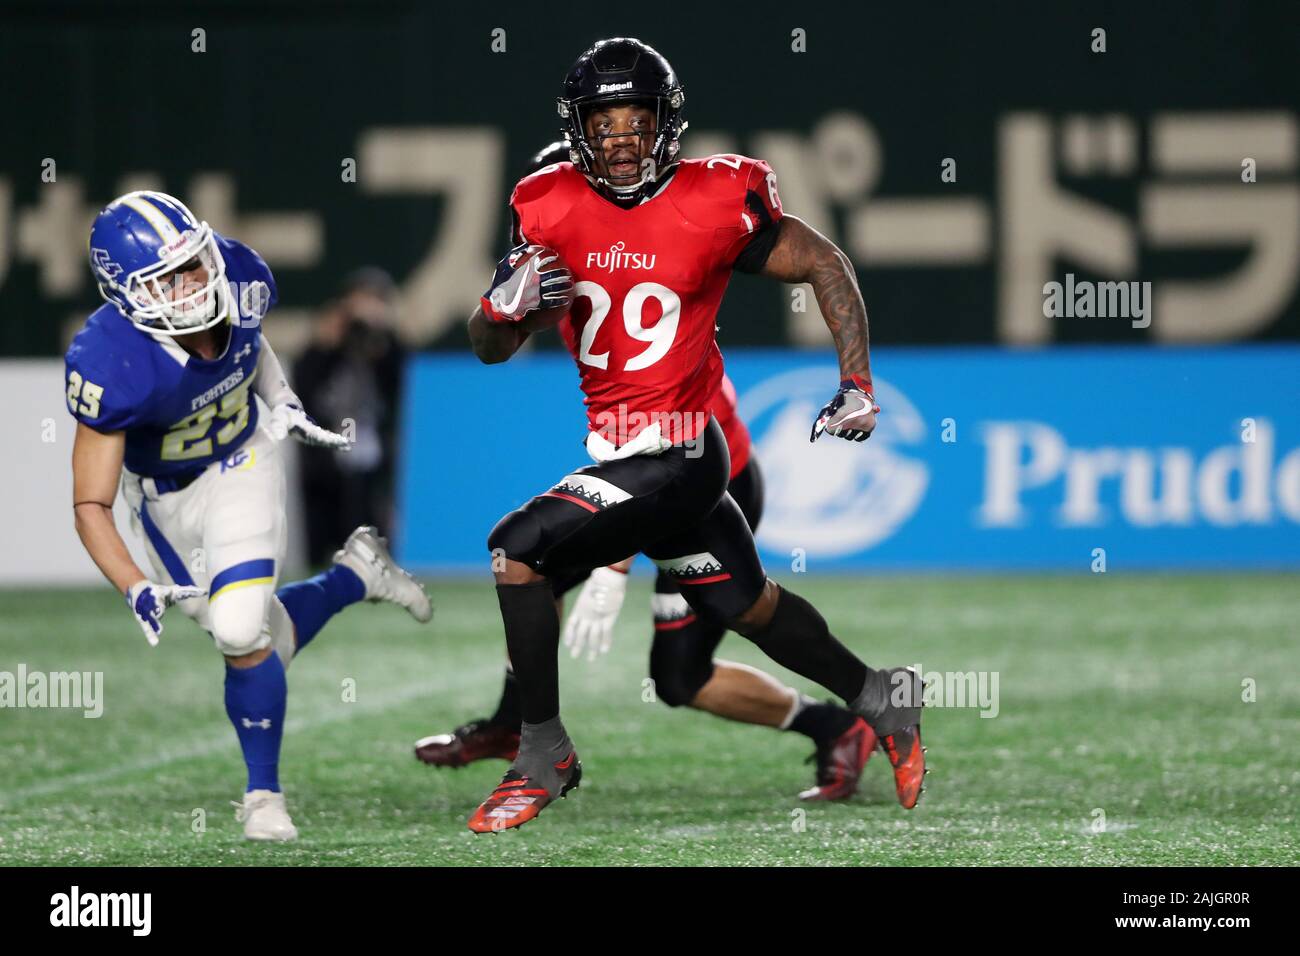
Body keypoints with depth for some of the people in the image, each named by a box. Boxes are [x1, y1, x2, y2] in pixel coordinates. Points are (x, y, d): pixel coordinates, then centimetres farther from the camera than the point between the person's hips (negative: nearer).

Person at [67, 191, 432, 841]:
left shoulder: (239, 280, -25)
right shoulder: (111, 366, -38)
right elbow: (91, 505, -33)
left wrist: (285, 404, -6)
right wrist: (137, 589, -46)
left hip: (241, 465, 1)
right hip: (165, 495, -1)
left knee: (243, 635, -17)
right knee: (267, 643, 8)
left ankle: (264, 793, 6)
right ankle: (357, 574, 37)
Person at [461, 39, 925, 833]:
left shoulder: (713, 203, -13)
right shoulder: (554, 209, 1)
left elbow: (824, 264, 0)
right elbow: (492, 349, 5)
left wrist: (858, 384, -3)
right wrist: (510, 301, -18)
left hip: (674, 456, -6)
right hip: (620, 451, 6)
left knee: (518, 551, -16)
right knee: (750, 607, 22)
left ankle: (545, 756, -4)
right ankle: (882, 701, 43)